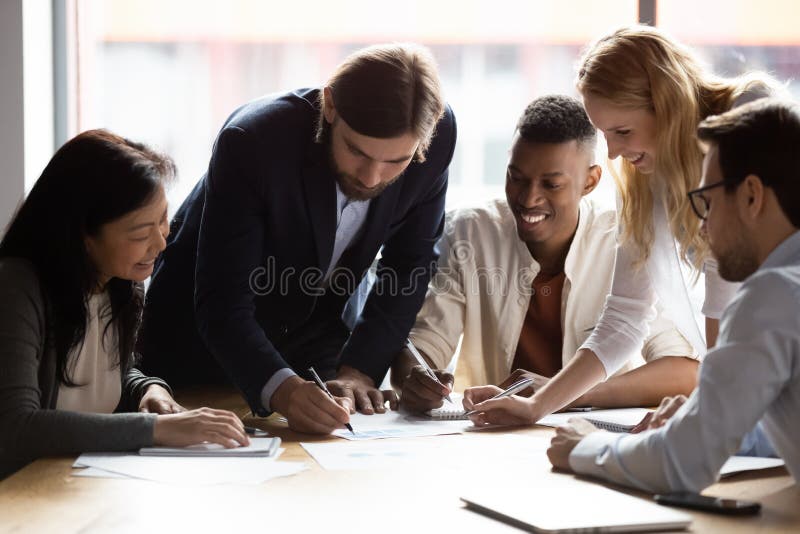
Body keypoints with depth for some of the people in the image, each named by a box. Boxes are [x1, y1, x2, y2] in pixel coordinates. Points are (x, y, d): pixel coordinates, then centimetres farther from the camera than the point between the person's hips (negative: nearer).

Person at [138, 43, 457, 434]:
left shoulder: (439, 134, -23)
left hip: (318, 336, 3)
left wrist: (358, 369, -21)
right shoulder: (252, 141, -35)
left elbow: (411, 265, -11)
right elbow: (222, 303, -35)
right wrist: (282, 389, -51)